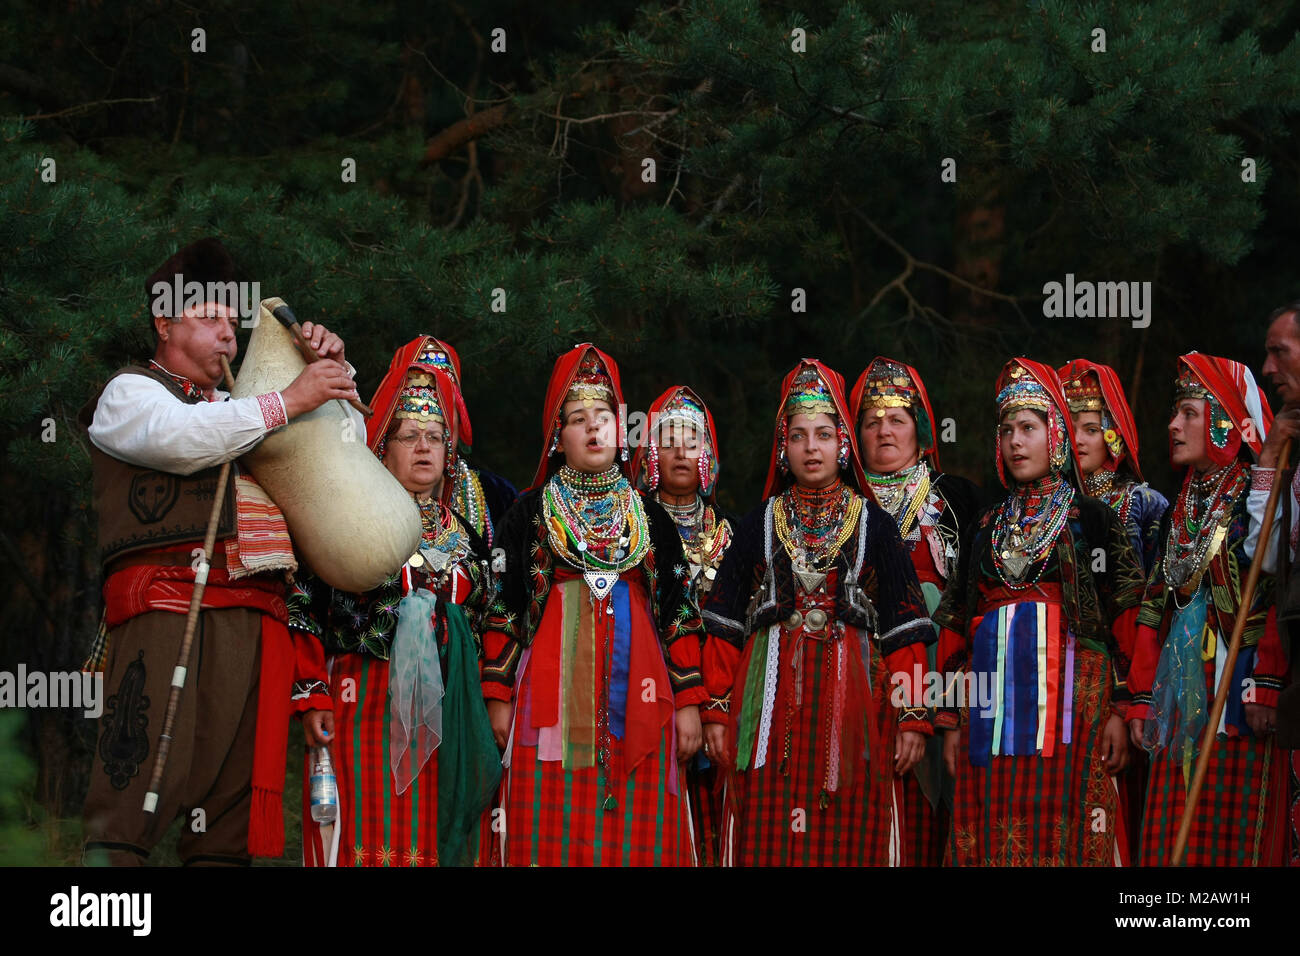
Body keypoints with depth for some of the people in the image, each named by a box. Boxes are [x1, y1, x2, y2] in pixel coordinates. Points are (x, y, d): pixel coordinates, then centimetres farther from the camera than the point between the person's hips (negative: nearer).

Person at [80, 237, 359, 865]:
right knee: (134, 800, -19)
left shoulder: (232, 410, 33)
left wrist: (334, 370, 24)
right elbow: (181, 438, -10)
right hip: (164, 601, -7)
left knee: (231, 806, -1)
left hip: (253, 617, 8)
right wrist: (289, 399, -8)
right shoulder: (129, 392, 13)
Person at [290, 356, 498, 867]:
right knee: (367, 843, -11)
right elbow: (304, 612, -1)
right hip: (364, 708, -4)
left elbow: (485, 624, 19)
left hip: (446, 720, 4)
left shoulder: (464, 535, 18)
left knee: (431, 844, -1)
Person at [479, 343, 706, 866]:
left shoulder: (650, 517, 13)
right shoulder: (529, 514, 8)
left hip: (636, 700, 2)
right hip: (553, 700, -2)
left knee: (637, 836, -2)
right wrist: (498, 697, -1)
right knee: (554, 836, -6)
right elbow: (503, 608, 6)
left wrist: (688, 701, 5)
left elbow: (679, 612, 11)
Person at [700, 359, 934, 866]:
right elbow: (725, 624, 8)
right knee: (767, 840, -3)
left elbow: (904, 631, 3)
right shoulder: (760, 523, 10)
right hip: (771, 691, 1)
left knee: (848, 835, -3)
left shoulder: (873, 524, 7)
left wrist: (912, 715, -4)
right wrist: (718, 709, 1)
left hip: (851, 695, -1)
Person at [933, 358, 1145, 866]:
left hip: (1069, 699, -4)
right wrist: (952, 720, 10)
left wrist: (1119, 709, -9)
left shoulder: (1092, 519, 5)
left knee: (1059, 835, -9)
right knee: (993, 837, -1)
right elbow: (956, 628, 17)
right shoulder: (985, 529, 18)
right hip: (991, 704, 4)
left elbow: (1124, 619, -1)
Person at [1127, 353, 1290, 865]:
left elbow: (1278, 594, -14)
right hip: (1179, 686, 7)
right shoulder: (1180, 510, 18)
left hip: (1234, 681, -7)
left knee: (1234, 831, -8)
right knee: (1174, 833, 2)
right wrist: (1144, 696, 13)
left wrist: (1266, 684, -22)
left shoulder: (1259, 498, -4)